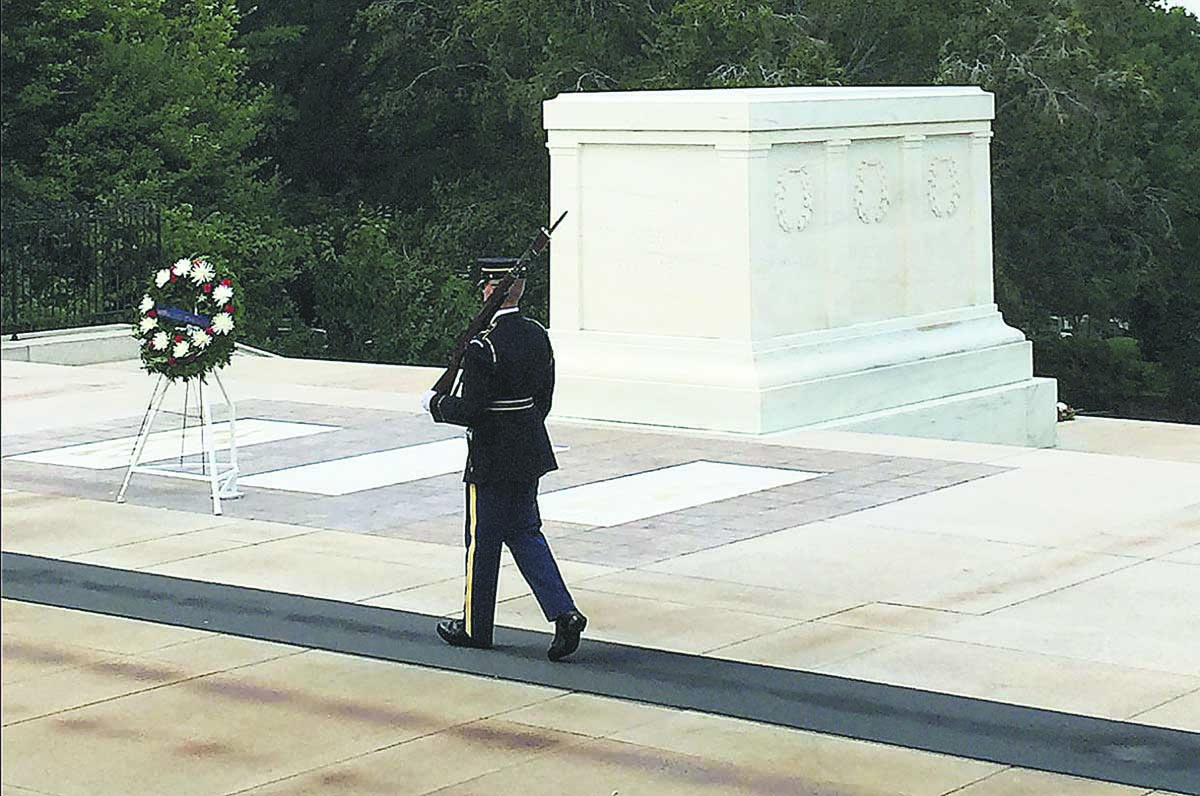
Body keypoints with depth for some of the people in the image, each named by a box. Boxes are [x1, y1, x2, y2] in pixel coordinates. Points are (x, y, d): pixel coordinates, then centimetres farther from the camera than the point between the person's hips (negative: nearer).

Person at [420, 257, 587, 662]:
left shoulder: (483, 346, -21)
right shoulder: (538, 336, 3)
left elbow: (469, 410, -22)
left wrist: (434, 403, -3)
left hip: (492, 459, -7)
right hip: (530, 454, 7)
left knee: (483, 541, 6)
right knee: (525, 533, 15)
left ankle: (475, 627, 20)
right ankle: (563, 613, 1)